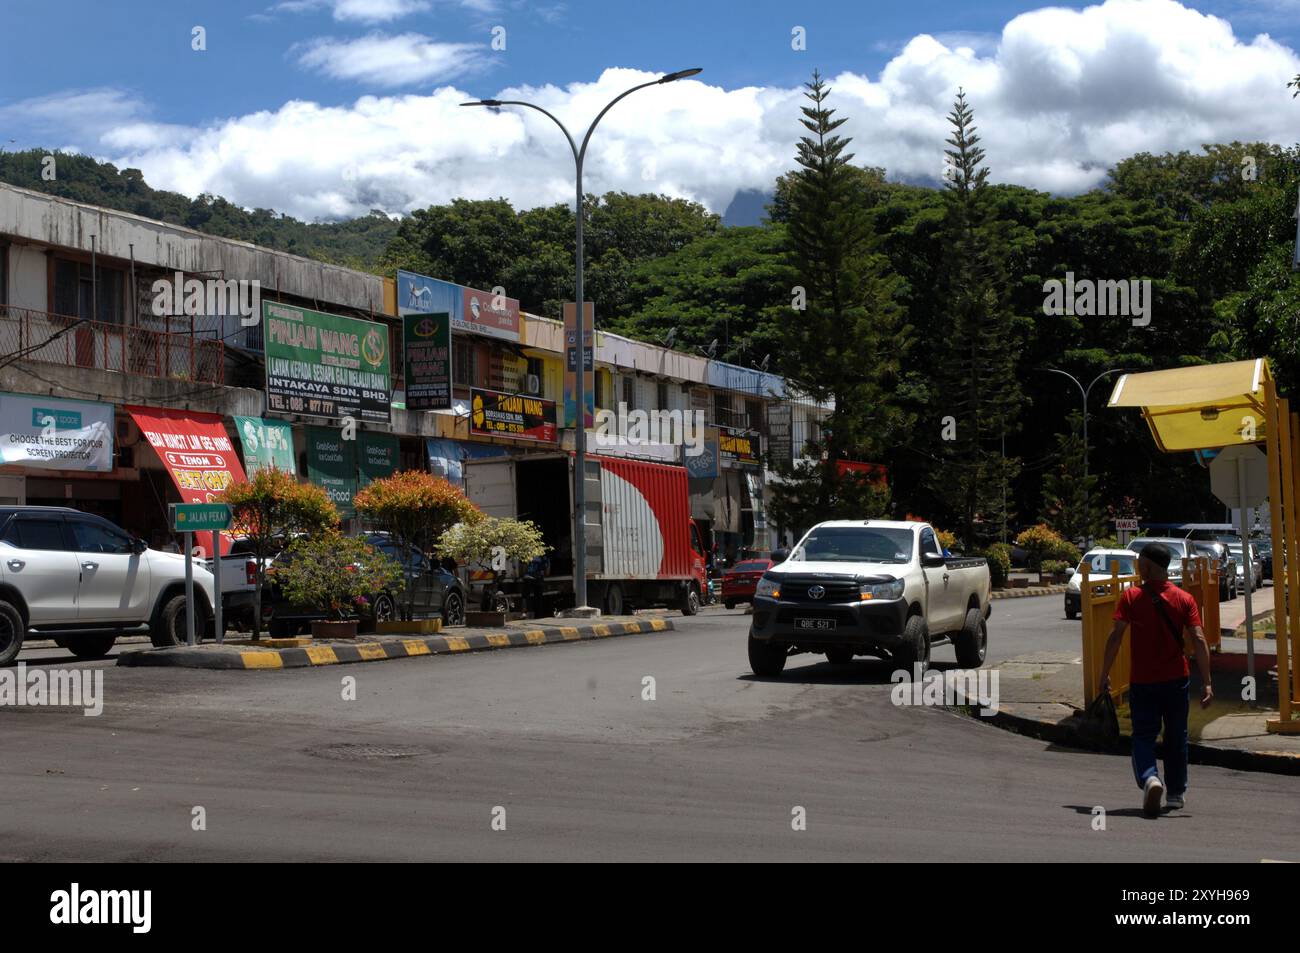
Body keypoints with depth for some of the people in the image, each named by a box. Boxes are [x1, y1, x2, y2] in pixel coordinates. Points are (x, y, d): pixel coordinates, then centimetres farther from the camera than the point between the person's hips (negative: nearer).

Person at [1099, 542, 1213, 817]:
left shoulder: (1131, 597, -7)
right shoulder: (1185, 599, -2)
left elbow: (1116, 636, -13)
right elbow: (1199, 640, -9)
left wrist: (1105, 674, -6)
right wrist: (1206, 682, -8)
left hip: (1141, 681, -2)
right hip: (1176, 680, 2)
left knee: (1143, 735, 5)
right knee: (1176, 736, 16)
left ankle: (1149, 778, -22)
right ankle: (1176, 793, 23)